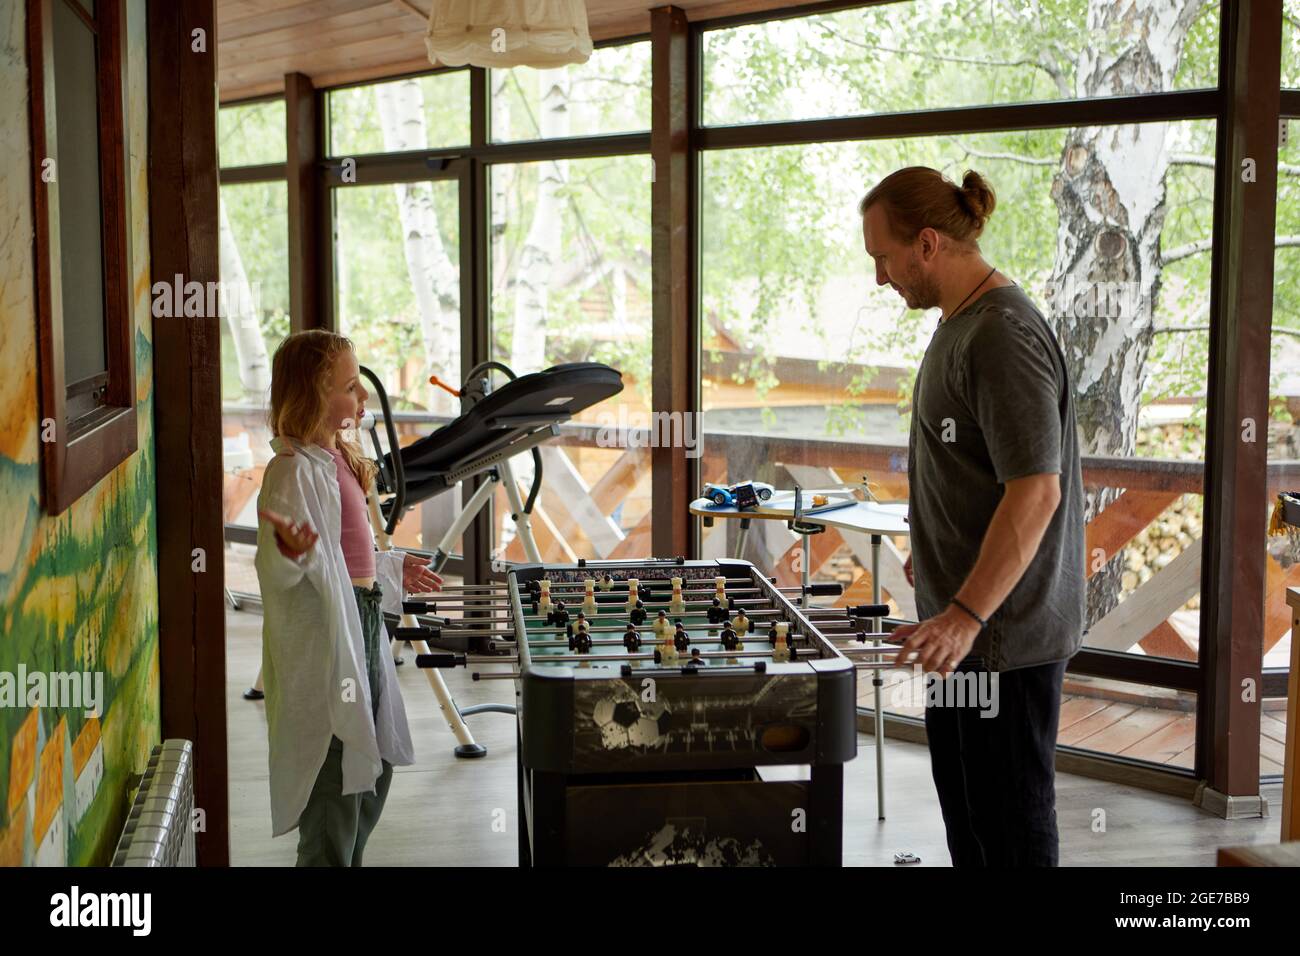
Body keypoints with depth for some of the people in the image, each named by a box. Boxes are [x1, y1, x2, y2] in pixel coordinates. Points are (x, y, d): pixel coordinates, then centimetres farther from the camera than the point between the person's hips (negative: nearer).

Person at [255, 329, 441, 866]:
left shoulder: (338, 459, 12)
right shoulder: (293, 470, -18)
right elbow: (275, 573, -25)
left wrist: (392, 570, 35)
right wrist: (292, 551, -46)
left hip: (362, 626, 10)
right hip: (323, 641, -10)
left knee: (374, 772, 19)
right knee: (335, 782, -4)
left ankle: (348, 859, 33)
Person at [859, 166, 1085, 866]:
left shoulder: (1003, 336, -21)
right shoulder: (958, 323, 11)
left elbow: (1036, 490, -27)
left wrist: (967, 615, -30)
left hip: (1005, 630, -10)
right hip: (959, 620, 10)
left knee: (1009, 813, 1)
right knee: (961, 799, 19)